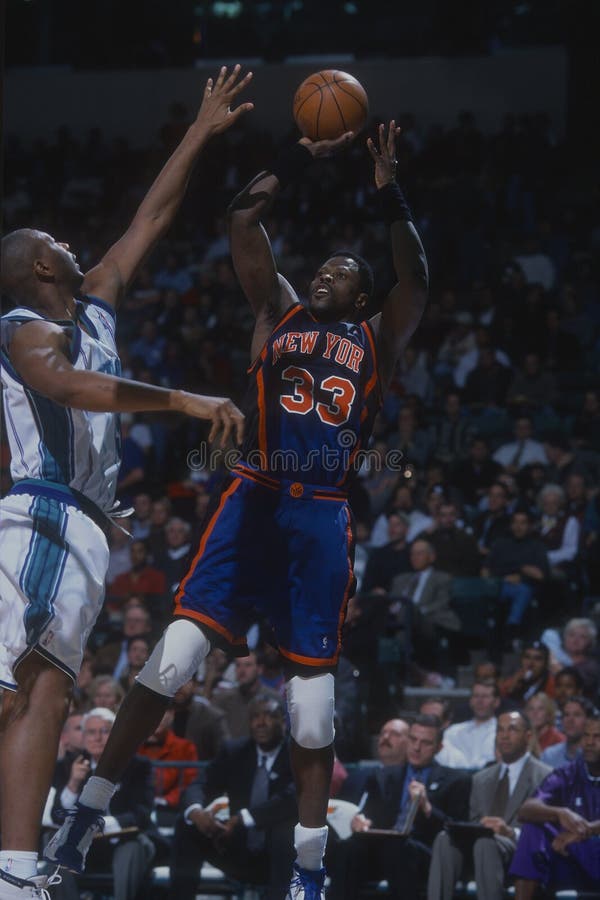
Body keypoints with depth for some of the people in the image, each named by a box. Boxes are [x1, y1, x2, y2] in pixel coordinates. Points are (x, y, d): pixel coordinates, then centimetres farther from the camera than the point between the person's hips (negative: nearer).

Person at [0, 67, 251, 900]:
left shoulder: (94, 308, 21)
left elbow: (151, 219, 27)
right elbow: (82, 387, -28)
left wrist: (203, 133, 28)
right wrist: (184, 400, -33)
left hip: (81, 532, 10)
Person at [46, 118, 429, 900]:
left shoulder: (376, 339, 16)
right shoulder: (279, 313, 17)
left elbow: (416, 282, -1)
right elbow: (243, 222, 10)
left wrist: (390, 199, -5)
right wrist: (298, 163, 9)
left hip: (323, 517, 0)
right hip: (255, 497, 0)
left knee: (312, 688, -1)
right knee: (176, 652, -12)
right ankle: (89, 811, -6)